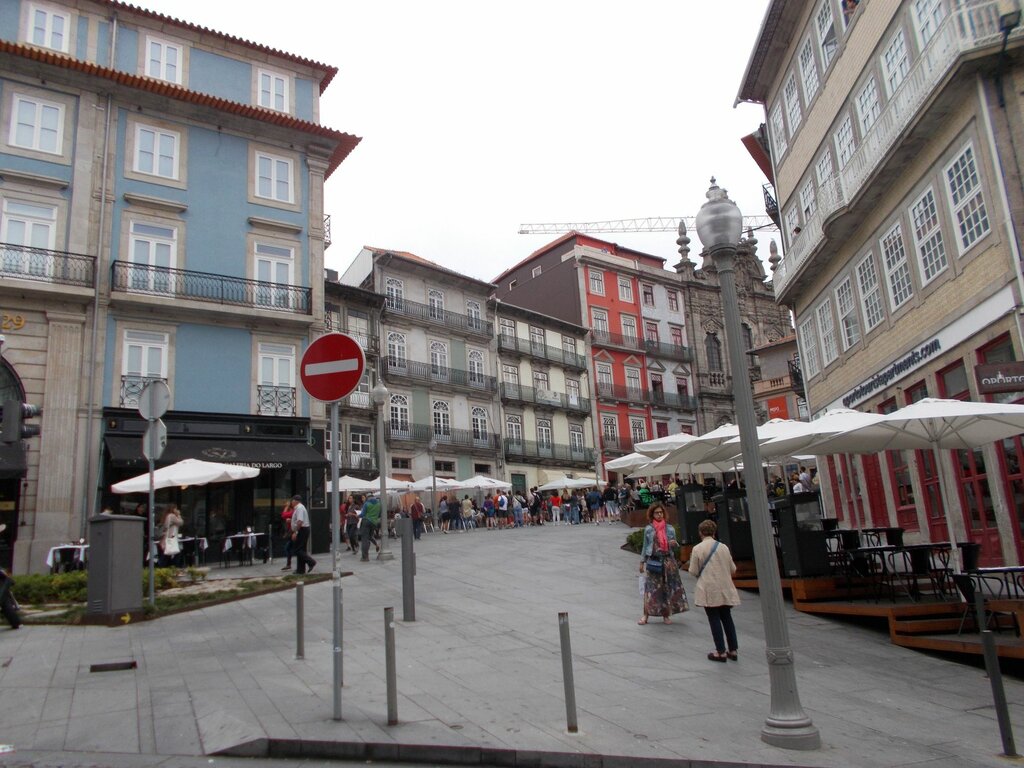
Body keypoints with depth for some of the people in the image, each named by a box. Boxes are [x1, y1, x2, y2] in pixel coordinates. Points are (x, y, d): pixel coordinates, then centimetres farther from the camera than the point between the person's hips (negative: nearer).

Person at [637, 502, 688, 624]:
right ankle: (646, 615, 4)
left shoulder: (670, 528, 4)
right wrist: (642, 562, 6)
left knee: (668, 587, 5)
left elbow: (675, 547, 11)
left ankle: (666, 615, 17)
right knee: (650, 588, -2)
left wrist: (675, 544, -12)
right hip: (653, 561, -1)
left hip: (668, 561, 2)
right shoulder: (648, 529, 1)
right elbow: (645, 546, 7)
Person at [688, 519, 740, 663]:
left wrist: (692, 560, 12)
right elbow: (733, 569, 9)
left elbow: (693, 572, -6)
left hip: (709, 590, -4)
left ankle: (721, 652, 7)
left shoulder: (697, 549, -9)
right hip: (725, 589, 4)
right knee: (727, 618, 15)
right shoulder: (724, 547, 1)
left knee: (714, 619, 4)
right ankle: (733, 650, 19)